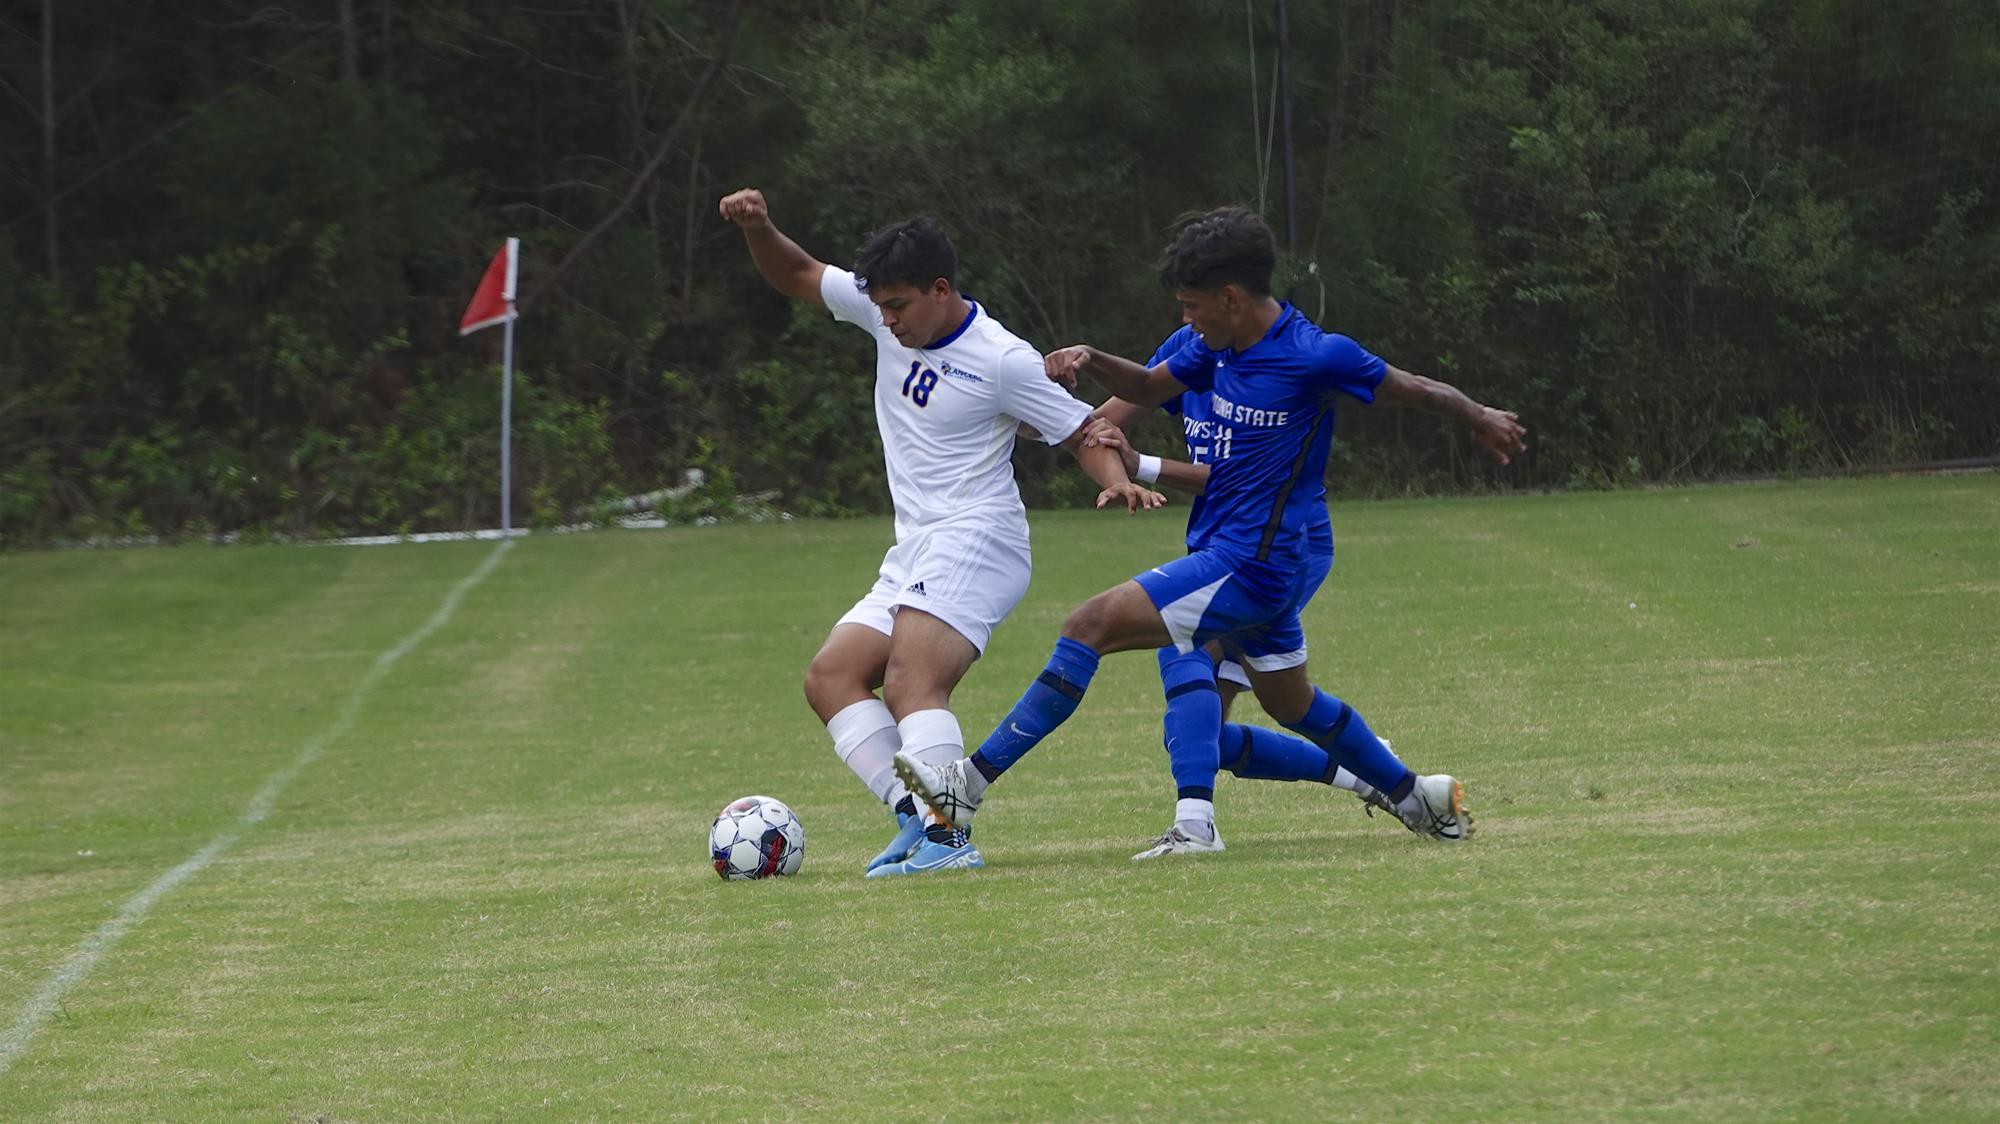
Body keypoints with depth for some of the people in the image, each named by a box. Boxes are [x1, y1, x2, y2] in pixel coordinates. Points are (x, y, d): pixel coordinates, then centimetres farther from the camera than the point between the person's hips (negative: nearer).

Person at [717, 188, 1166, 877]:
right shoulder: (888, 315, 9)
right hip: (914, 555, 9)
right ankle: (915, 817, -14)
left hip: (976, 541, -9)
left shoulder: (1003, 360, -10)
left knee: (910, 683, -27)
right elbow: (795, 277, 18)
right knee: (830, 678, -2)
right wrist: (757, 228, -1)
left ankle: (946, 838, -38)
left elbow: (1085, 436, -5)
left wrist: (1118, 481, -26)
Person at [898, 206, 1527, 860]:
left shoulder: (1315, 356, -17)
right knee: (1291, 703, 25)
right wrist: (1089, 361, -3)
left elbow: (1415, 390, -3)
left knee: (1090, 626, -17)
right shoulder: (1218, 347, 5)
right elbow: (1151, 388, 18)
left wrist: (1479, 419, 12)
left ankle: (970, 785, -17)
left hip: (1250, 565, -10)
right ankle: (1421, 800, 41)